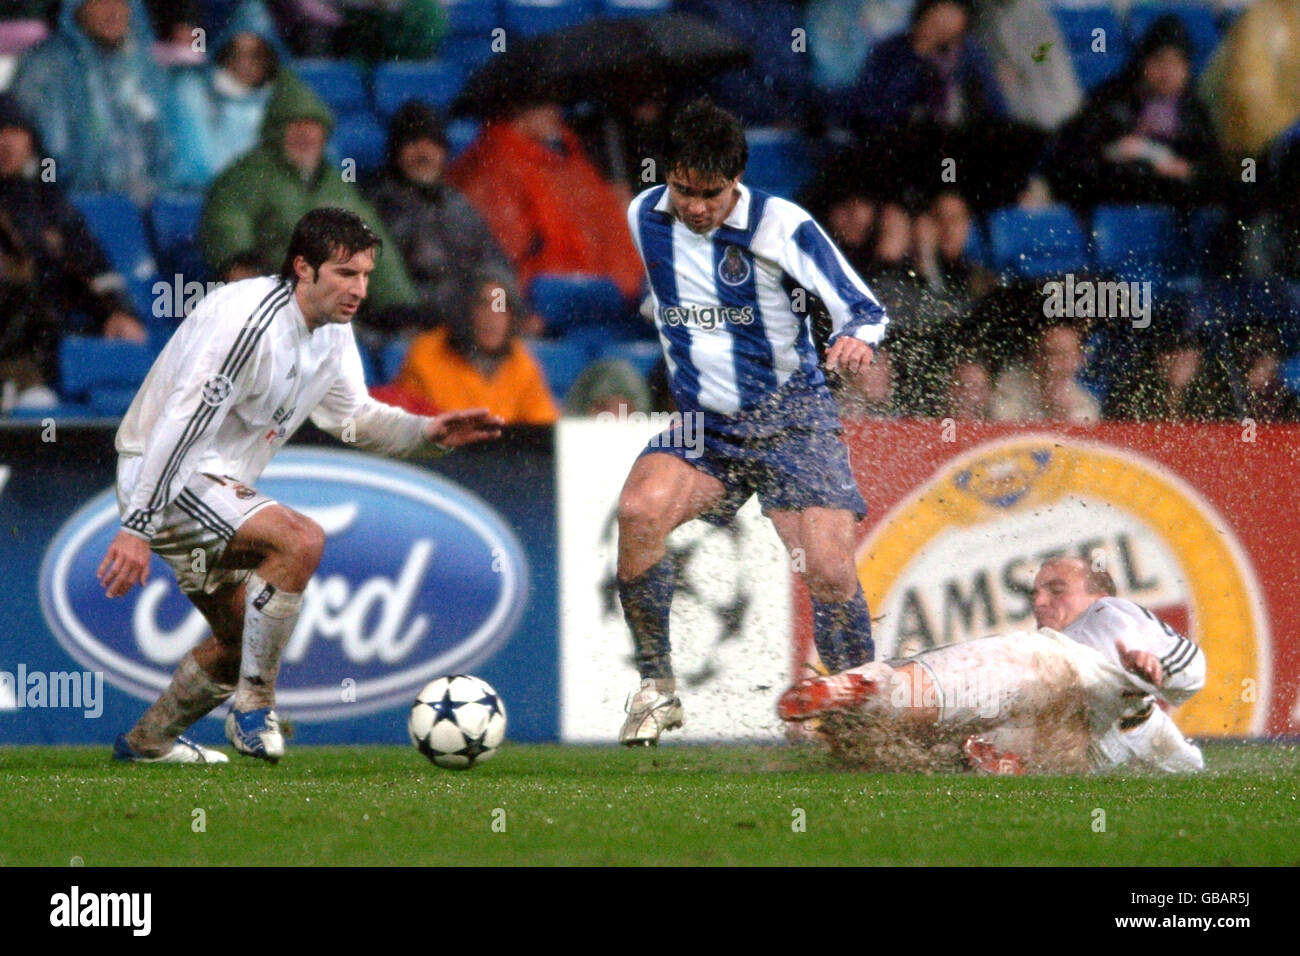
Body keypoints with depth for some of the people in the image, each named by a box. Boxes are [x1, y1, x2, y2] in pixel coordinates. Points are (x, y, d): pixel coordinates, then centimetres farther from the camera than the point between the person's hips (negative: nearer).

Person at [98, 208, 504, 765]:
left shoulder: (333, 332, 6)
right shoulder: (248, 320, -25)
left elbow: (354, 417, 18)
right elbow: (180, 422, -28)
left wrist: (429, 433, -2)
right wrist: (137, 528, -32)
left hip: (213, 484, 10)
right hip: (168, 480, -10)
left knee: (242, 642, 18)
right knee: (300, 540, -29)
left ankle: (147, 742, 35)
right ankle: (253, 707, -18)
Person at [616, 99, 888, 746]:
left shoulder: (782, 227, -13)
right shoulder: (644, 218, 2)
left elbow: (865, 309, -10)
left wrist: (856, 340, -32)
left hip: (792, 420, -3)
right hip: (702, 427, 3)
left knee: (830, 575, -16)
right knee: (639, 511, -27)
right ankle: (657, 689, -14)